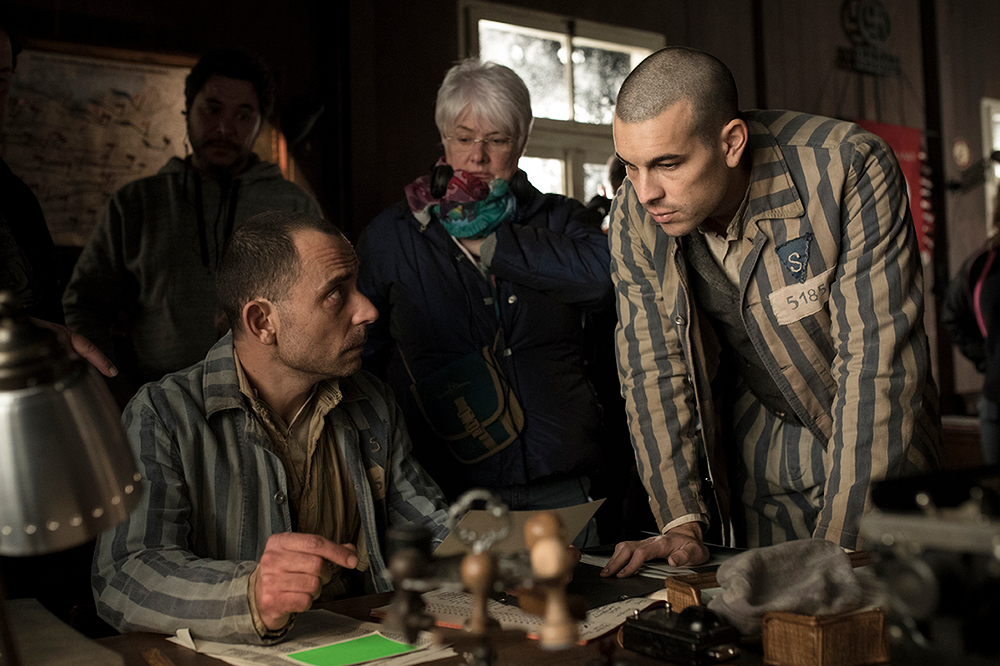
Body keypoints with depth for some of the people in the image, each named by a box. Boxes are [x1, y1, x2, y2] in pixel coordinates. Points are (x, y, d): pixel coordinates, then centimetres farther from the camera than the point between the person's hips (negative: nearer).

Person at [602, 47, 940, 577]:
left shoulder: (850, 169, -28)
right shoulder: (633, 216, -14)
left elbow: (876, 359, -29)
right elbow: (652, 367, -8)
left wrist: (839, 546, -32)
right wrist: (682, 523, -16)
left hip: (877, 442, -2)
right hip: (761, 442, 3)